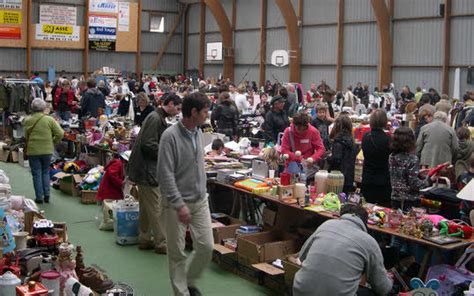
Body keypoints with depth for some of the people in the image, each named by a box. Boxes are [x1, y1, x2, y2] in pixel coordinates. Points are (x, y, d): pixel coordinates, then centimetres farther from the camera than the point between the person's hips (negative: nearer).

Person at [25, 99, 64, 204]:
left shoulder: (28, 120, -5)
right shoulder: (49, 119, -7)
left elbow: (26, 136, 3)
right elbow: (60, 133, -8)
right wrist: (53, 142, 7)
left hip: (33, 150, 0)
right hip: (47, 150, 1)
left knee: (36, 173, 8)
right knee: (45, 172, 16)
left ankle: (39, 197, 8)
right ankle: (46, 195, 12)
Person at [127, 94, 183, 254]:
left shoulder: (159, 118, 16)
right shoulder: (155, 118, -17)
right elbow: (148, 144, -24)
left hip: (145, 169, 11)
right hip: (147, 169, -11)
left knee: (146, 207, 16)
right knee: (156, 208, -5)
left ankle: (144, 239, 25)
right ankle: (161, 243, 1)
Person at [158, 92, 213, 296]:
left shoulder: (198, 133, 5)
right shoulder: (170, 136, -17)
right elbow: (166, 175, -20)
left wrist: (202, 192, 16)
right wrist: (180, 205, -21)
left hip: (200, 201, 7)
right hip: (177, 203, -6)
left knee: (206, 246, 6)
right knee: (177, 252, 4)